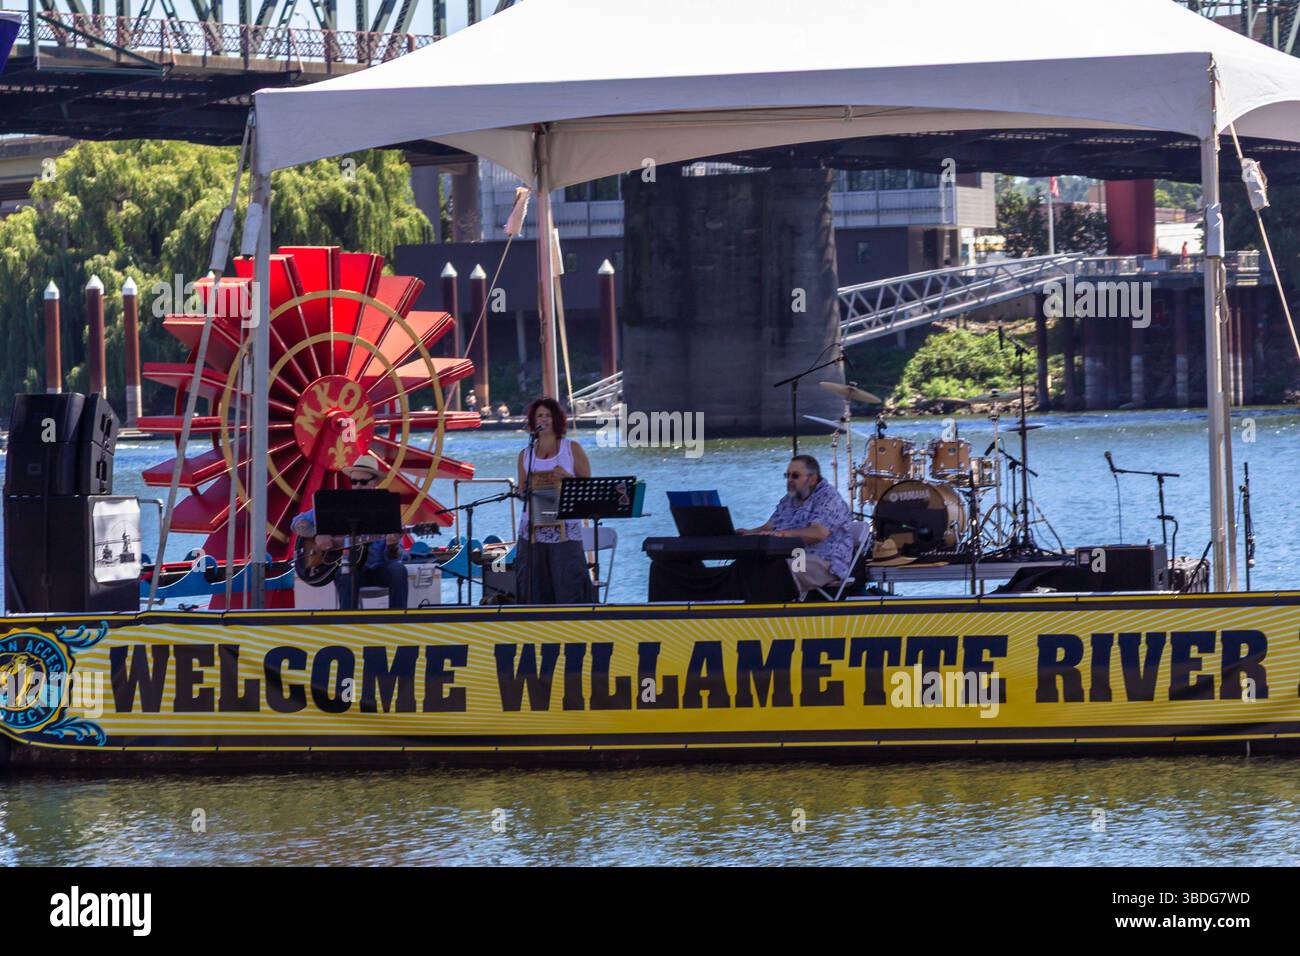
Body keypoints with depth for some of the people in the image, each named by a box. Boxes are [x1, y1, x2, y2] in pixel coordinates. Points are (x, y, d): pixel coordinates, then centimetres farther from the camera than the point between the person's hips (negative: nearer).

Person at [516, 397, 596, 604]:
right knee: (535, 590, -1)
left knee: (569, 586, -9)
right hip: (533, 530, 3)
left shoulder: (572, 449, 7)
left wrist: (568, 478, -12)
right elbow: (522, 493, 17)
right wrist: (530, 486, -5)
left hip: (565, 530, -3)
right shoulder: (526, 455, 13)